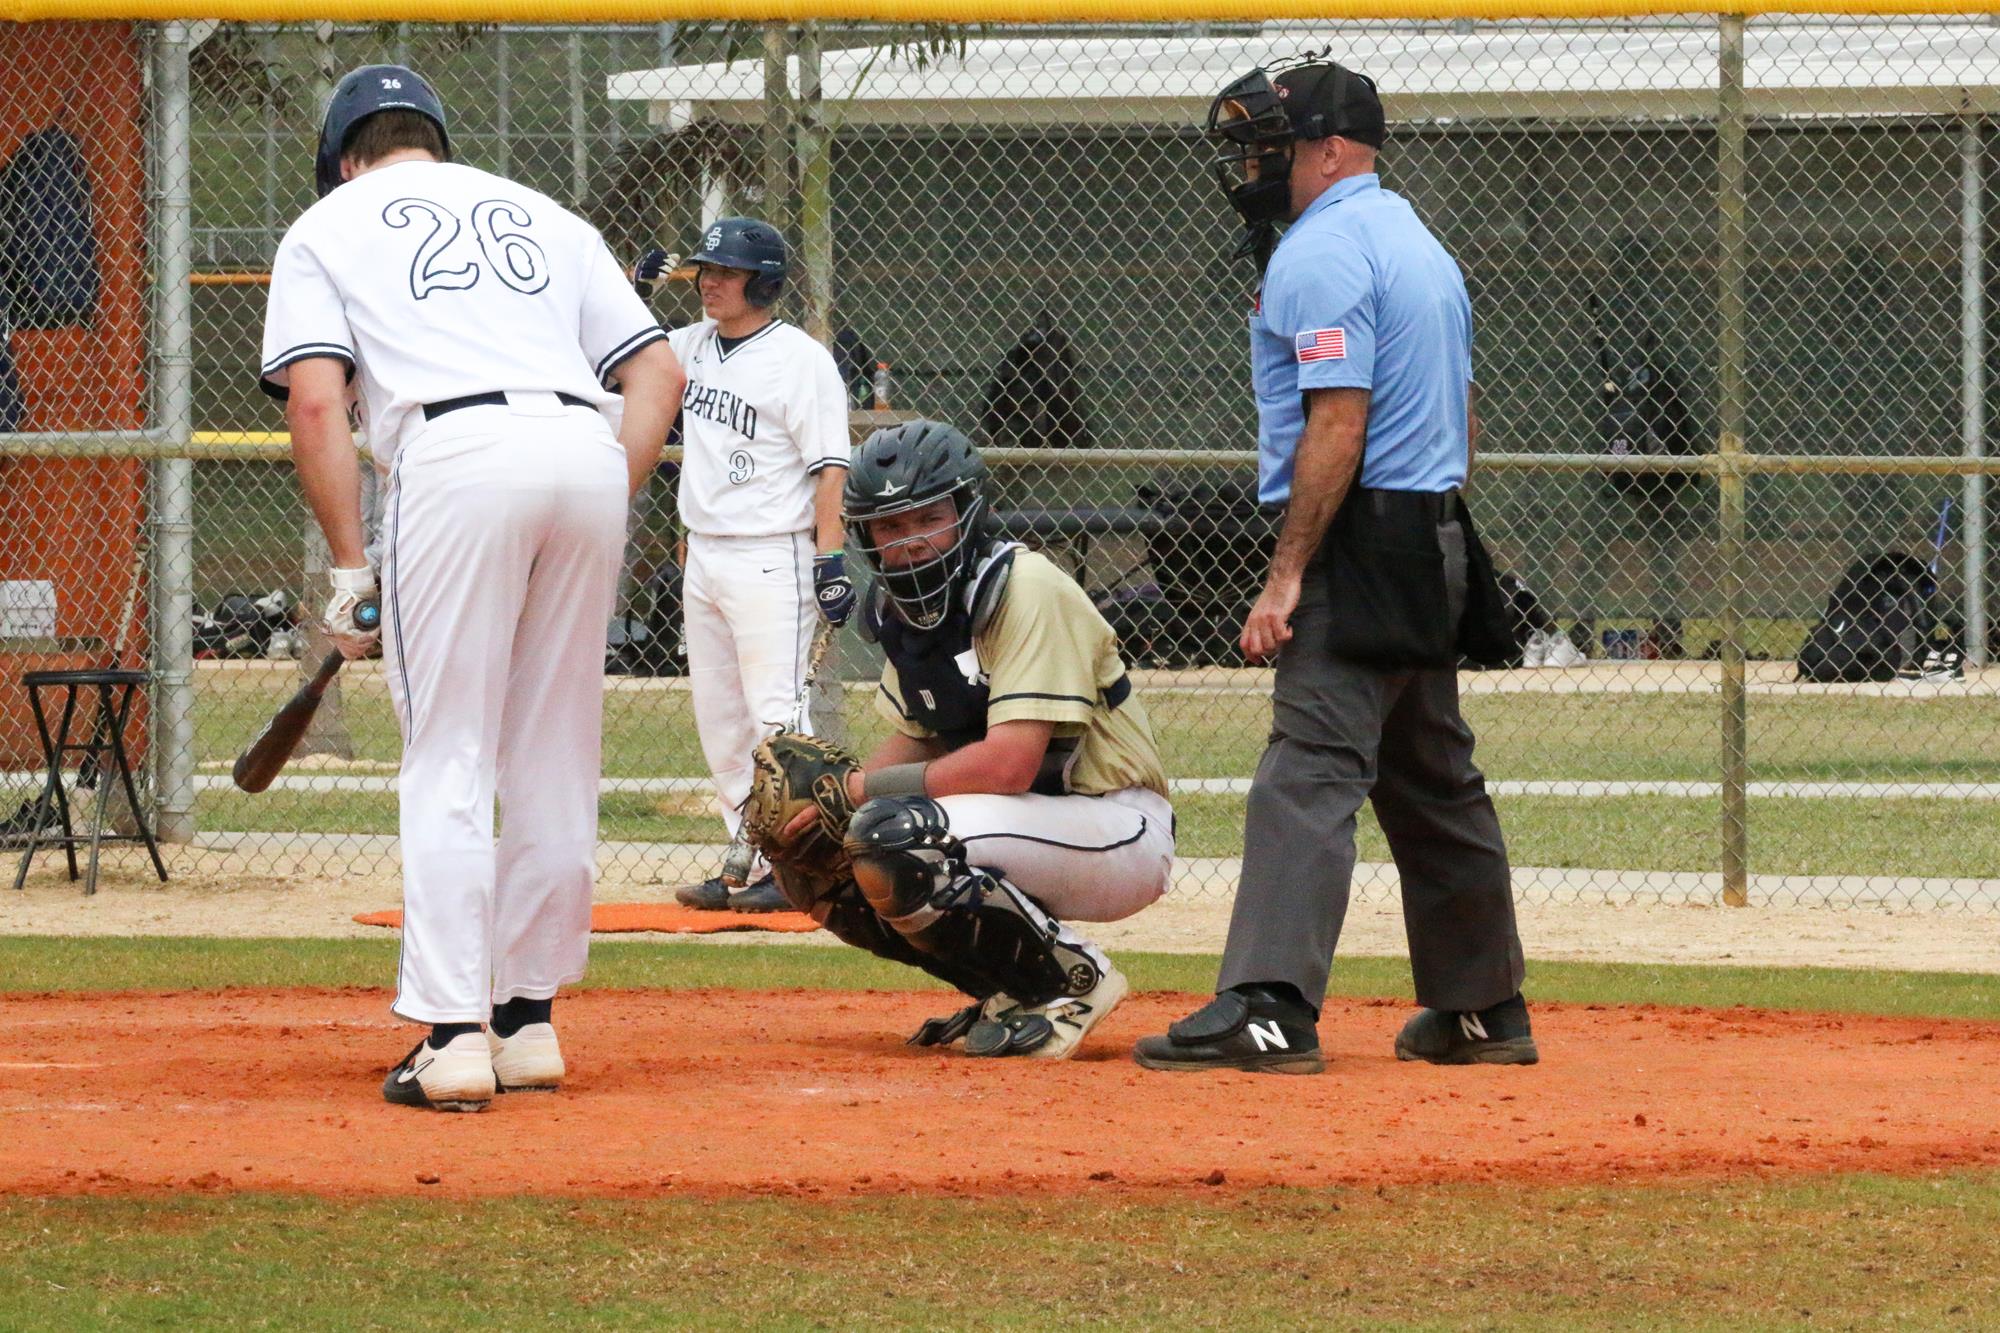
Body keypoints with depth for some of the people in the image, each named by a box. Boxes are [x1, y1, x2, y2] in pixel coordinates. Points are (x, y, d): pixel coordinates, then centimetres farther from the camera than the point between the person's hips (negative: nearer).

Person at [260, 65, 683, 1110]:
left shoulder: (328, 227, 18)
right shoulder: (545, 217, 30)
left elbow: (315, 401, 2)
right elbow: (659, 370, 19)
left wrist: (348, 564, 4)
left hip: (458, 457, -4)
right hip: (588, 455, 4)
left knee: (447, 764, -3)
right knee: (556, 766, 13)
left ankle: (452, 1037, -11)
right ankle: (528, 1021, 17)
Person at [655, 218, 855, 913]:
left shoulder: (799, 358, -10)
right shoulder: (692, 347, 11)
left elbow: (829, 466, -13)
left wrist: (831, 559, -19)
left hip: (770, 561, -8)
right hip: (704, 559, 8)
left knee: (775, 716, -11)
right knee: (719, 724, 9)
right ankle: (749, 863, 14)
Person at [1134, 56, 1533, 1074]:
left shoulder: (1320, 254, -12)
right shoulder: (1420, 244, 20)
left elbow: (1338, 425, -20)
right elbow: (1460, 419, 22)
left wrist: (1287, 575, -21)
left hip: (1359, 547, -10)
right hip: (1433, 549, 10)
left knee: (1309, 774, -17)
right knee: (1432, 781, 17)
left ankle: (1270, 1009, -27)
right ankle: (1481, 1008, 23)